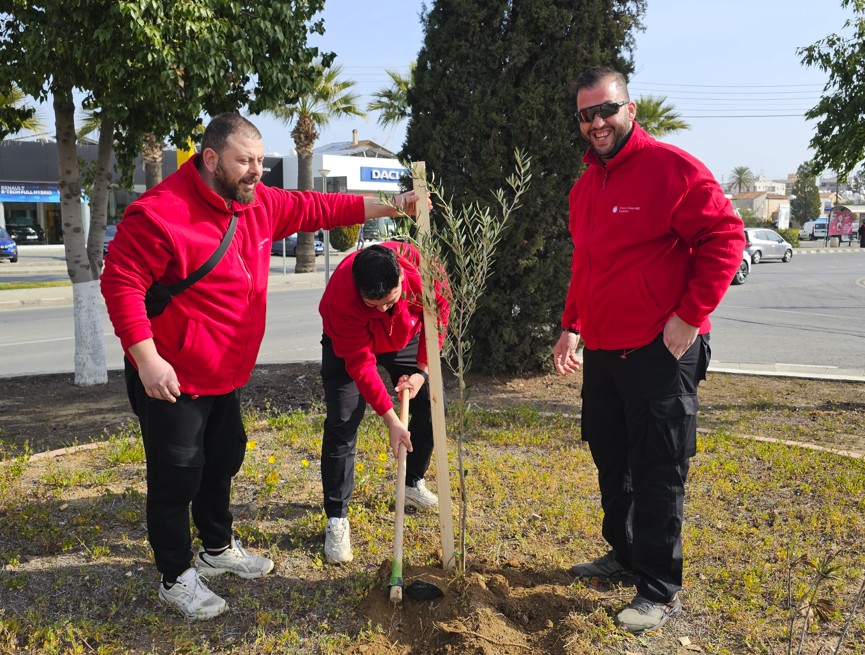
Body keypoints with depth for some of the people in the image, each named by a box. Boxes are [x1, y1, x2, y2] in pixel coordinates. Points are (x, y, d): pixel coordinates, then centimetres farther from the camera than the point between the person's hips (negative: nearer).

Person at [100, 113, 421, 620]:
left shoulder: (260, 203, 2)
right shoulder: (160, 212, -22)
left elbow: (316, 208, 10)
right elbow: (121, 282, -22)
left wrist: (389, 206, 7)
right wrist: (147, 359, -28)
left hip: (226, 374, 8)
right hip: (172, 379, -8)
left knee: (223, 462, 22)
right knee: (177, 478, 5)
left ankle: (219, 549, 43)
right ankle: (176, 578, 24)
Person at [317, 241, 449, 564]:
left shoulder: (419, 263, -35)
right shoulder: (341, 298, -41)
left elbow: (438, 310, -16)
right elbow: (360, 363, -34)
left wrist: (422, 371, -19)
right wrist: (391, 420, -35)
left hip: (406, 337, 4)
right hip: (349, 345, -3)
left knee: (431, 407, 3)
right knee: (341, 425, -14)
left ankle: (413, 484, 26)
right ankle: (336, 519, -4)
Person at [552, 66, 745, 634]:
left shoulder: (672, 167, -10)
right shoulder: (585, 186, 14)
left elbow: (725, 237, -13)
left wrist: (690, 316, -17)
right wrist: (571, 326, 17)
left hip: (660, 352, -8)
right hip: (601, 351, 8)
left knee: (657, 470, 0)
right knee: (611, 458, 17)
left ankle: (661, 591, 14)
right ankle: (625, 555, 36)